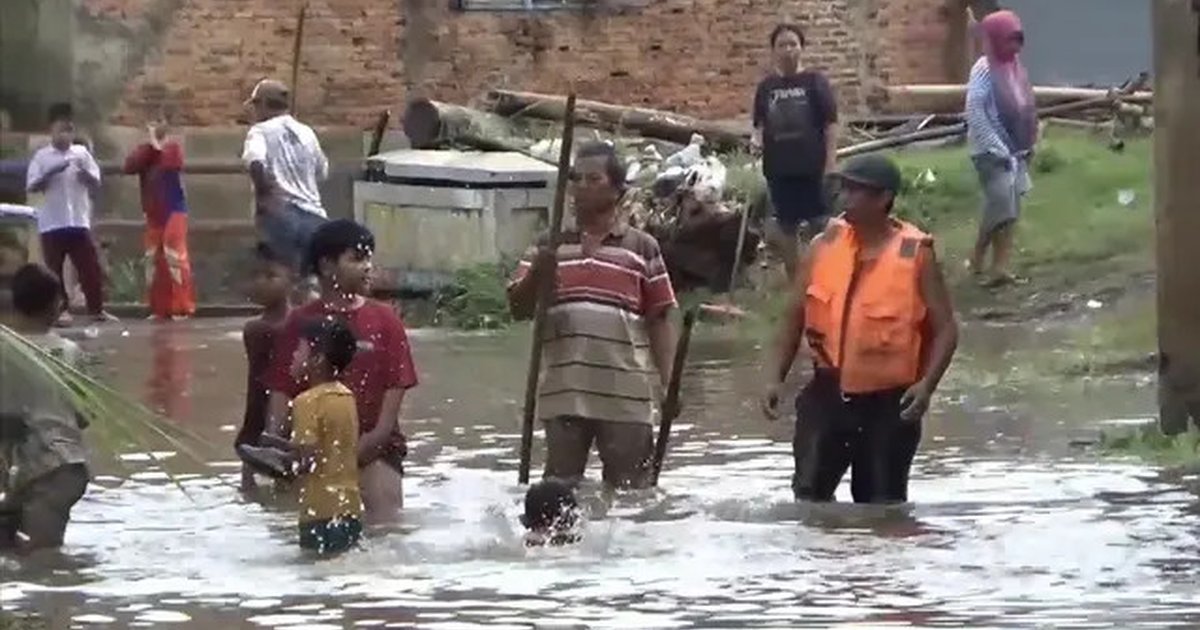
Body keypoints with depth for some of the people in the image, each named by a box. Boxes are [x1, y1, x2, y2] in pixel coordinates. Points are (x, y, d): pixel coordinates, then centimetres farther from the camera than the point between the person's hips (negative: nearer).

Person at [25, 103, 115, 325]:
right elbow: (31, 187, -5)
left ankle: (96, 309, 7)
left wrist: (83, 171, -15)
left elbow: (96, 184, 5)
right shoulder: (42, 156, 0)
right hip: (52, 223, -2)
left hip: (79, 221, 2)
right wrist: (51, 173, -18)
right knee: (54, 268, 0)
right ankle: (59, 310, 7)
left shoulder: (82, 153, 6)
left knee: (90, 266, 0)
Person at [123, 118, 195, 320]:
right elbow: (129, 166, -6)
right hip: (152, 213, 6)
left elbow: (174, 164, -23)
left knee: (174, 256, -12)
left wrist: (158, 146, -11)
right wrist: (149, 146, -10)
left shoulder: (173, 147, -2)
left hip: (173, 210, -6)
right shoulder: (144, 149, 10)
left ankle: (183, 307, -9)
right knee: (153, 259, 8)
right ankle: (159, 308, 15)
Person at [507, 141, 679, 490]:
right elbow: (518, 308, 5)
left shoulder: (642, 248, 6)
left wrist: (670, 384, -4)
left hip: (624, 399, -2)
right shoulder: (549, 247, 12)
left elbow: (659, 321, 5)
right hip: (563, 396, 2)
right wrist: (538, 273, -15)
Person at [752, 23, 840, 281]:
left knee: (819, 226, -2)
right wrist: (757, 138, -7)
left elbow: (831, 124, -4)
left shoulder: (815, 82, -4)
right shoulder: (766, 87, 6)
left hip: (813, 167, -4)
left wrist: (830, 164, -9)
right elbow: (761, 124, 15)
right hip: (779, 168, 4)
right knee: (786, 227, 10)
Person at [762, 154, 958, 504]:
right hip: (828, 392, 3)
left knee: (882, 506, 8)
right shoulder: (825, 246, 0)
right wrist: (778, 377, 2)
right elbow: (797, 315, 10)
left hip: (889, 400, -3)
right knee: (809, 493, -2)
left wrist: (927, 384, -22)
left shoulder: (915, 255, -10)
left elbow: (945, 329, -7)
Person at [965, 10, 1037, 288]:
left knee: (1010, 208, 5)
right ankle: (979, 259, 1)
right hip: (992, 152, -8)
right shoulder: (984, 70, -14)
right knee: (1002, 204, -13)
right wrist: (997, 150, -19)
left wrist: (1028, 145, 11)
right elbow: (975, 114, -18)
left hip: (1015, 150, 8)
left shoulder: (1015, 66, 10)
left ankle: (999, 266, 6)